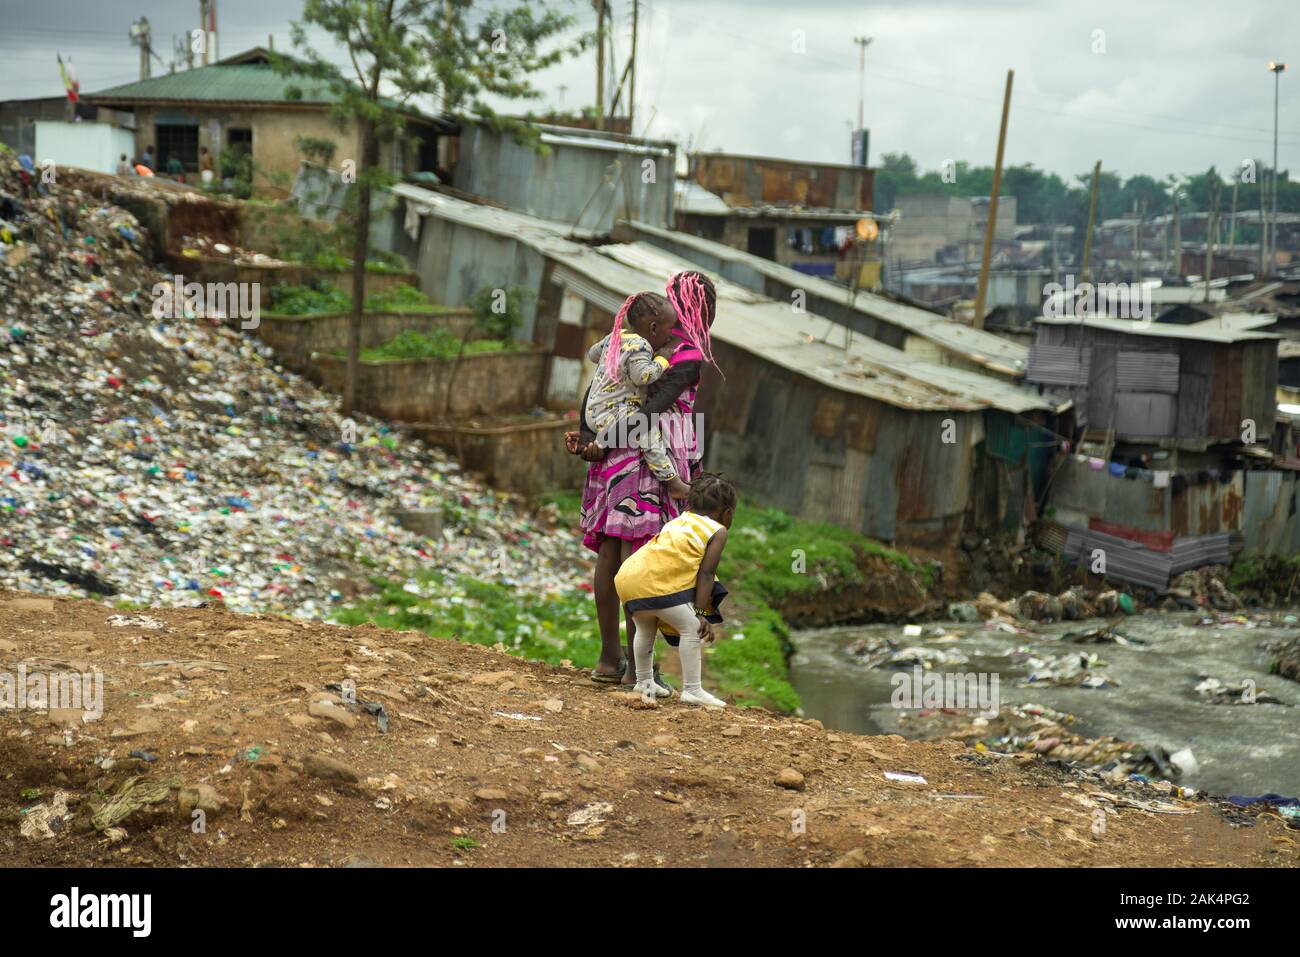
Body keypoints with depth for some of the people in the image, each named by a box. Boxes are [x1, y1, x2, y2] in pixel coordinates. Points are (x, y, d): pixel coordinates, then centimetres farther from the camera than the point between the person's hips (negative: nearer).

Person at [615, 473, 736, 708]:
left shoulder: (679, 520, 28)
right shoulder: (718, 532, 8)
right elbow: (706, 574, -1)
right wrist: (701, 614, -2)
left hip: (627, 575, 8)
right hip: (655, 583, -8)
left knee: (646, 628, 29)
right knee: (691, 628, 1)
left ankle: (644, 682, 42)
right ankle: (692, 690, 0)